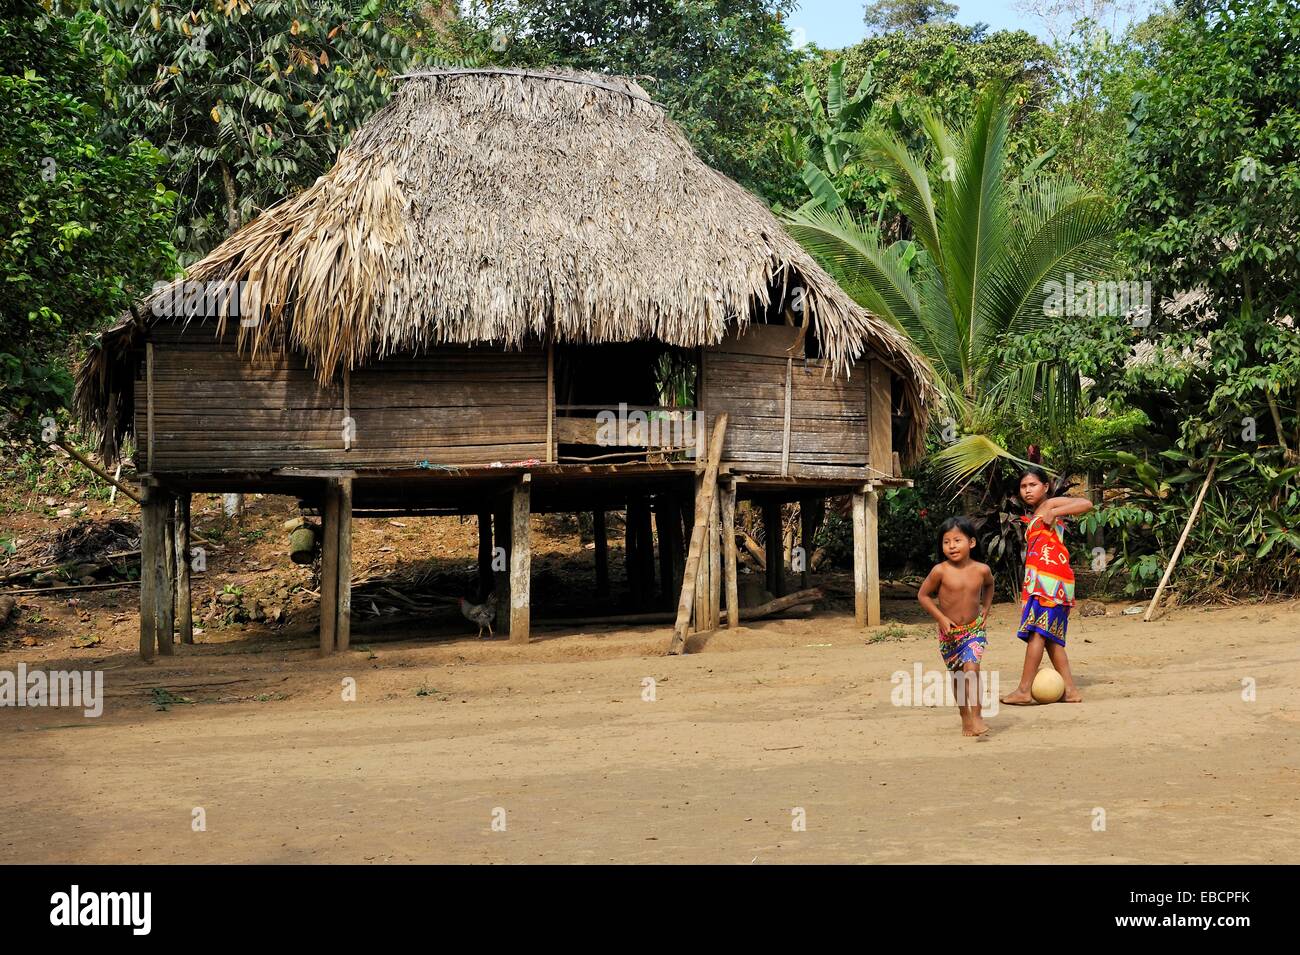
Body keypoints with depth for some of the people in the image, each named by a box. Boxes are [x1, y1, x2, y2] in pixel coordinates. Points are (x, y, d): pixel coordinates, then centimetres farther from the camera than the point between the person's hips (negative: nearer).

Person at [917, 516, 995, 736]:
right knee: (957, 676, 11)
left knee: (971, 667, -22)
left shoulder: (981, 570, -8)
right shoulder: (940, 571, -15)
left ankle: (976, 716, -18)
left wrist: (986, 607, 7)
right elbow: (923, 595, -4)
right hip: (949, 633, 0)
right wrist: (941, 618, -11)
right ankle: (966, 720, 27)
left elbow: (989, 585, 17)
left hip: (975, 629, 0)